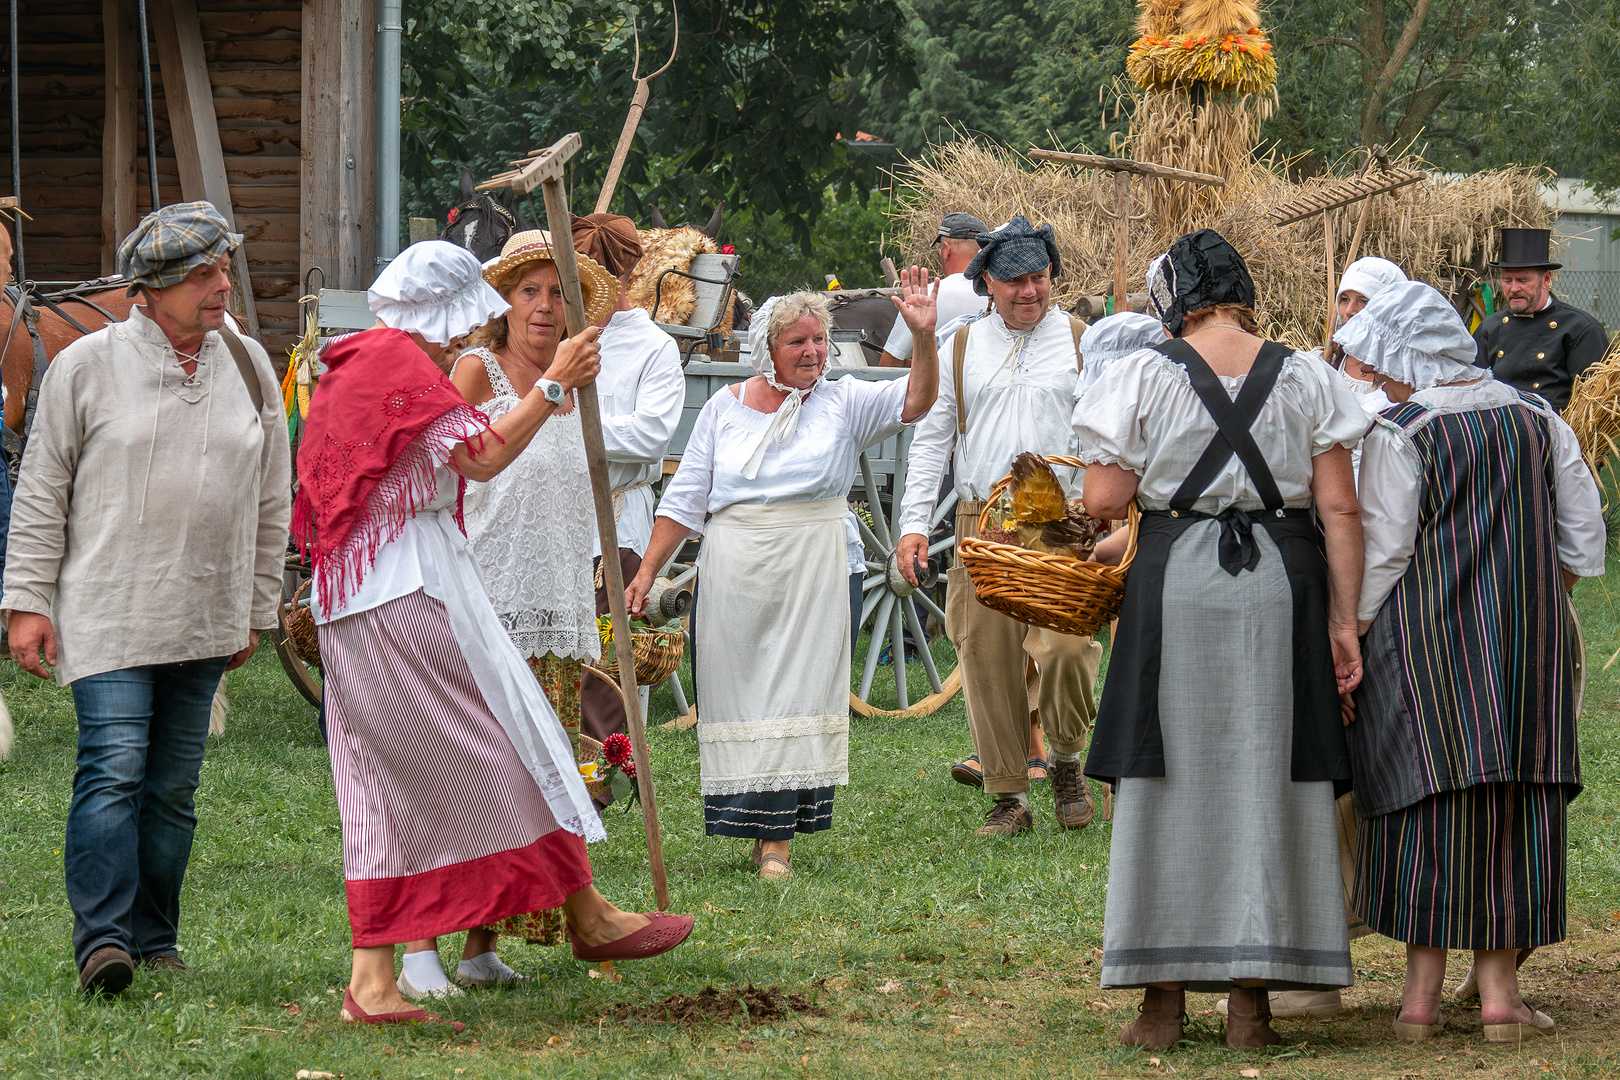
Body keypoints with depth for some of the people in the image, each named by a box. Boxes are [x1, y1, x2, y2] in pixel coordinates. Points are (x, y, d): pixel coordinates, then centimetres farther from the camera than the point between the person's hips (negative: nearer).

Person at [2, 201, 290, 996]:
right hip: (106, 613, -4)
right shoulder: (88, 365, -2)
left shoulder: (249, 368, 9)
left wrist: (256, 611, 16)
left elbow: (270, 504, 16)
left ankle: (155, 940, 15)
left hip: (205, 622, 4)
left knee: (174, 783, 7)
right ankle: (101, 938, -17)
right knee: (114, 766, -14)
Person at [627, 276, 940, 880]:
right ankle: (751, 821, 10)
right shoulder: (725, 409, 8)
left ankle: (776, 835, -2)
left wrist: (923, 336, -27)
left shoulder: (843, 404, 4)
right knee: (742, 690, 2)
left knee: (799, 691, -4)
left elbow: (915, 401, -12)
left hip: (813, 577, -1)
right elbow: (685, 498, 10)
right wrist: (647, 571, 6)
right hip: (735, 575, 1)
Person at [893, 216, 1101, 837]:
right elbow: (931, 438, 13)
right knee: (987, 660, 0)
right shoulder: (961, 349, 13)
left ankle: (1067, 761, 8)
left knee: (1064, 647, -18)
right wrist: (914, 524, 4)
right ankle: (1008, 798, 10)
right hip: (981, 525, 2)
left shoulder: (1083, 343, 7)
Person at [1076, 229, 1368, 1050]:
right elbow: (1339, 510, 0)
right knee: (1267, 784, 7)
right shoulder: (1308, 380, 4)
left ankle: (1164, 999, 7)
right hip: (1282, 583, 1)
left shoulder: (1143, 377, -2)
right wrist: (1342, 619, 3)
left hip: (1174, 581, -1)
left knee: (1168, 785, 6)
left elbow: (1103, 500, -5)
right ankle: (1250, 1000, 7)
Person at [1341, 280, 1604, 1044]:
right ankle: (1499, 988, 7)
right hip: (1532, 635, 4)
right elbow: (1584, 542, 8)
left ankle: (1423, 991, 2)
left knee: (1427, 803, 2)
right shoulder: (1538, 420, 6)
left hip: (1424, 637, -4)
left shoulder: (1400, 433, -10)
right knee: (1513, 807, 8)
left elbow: (1381, 554, -11)